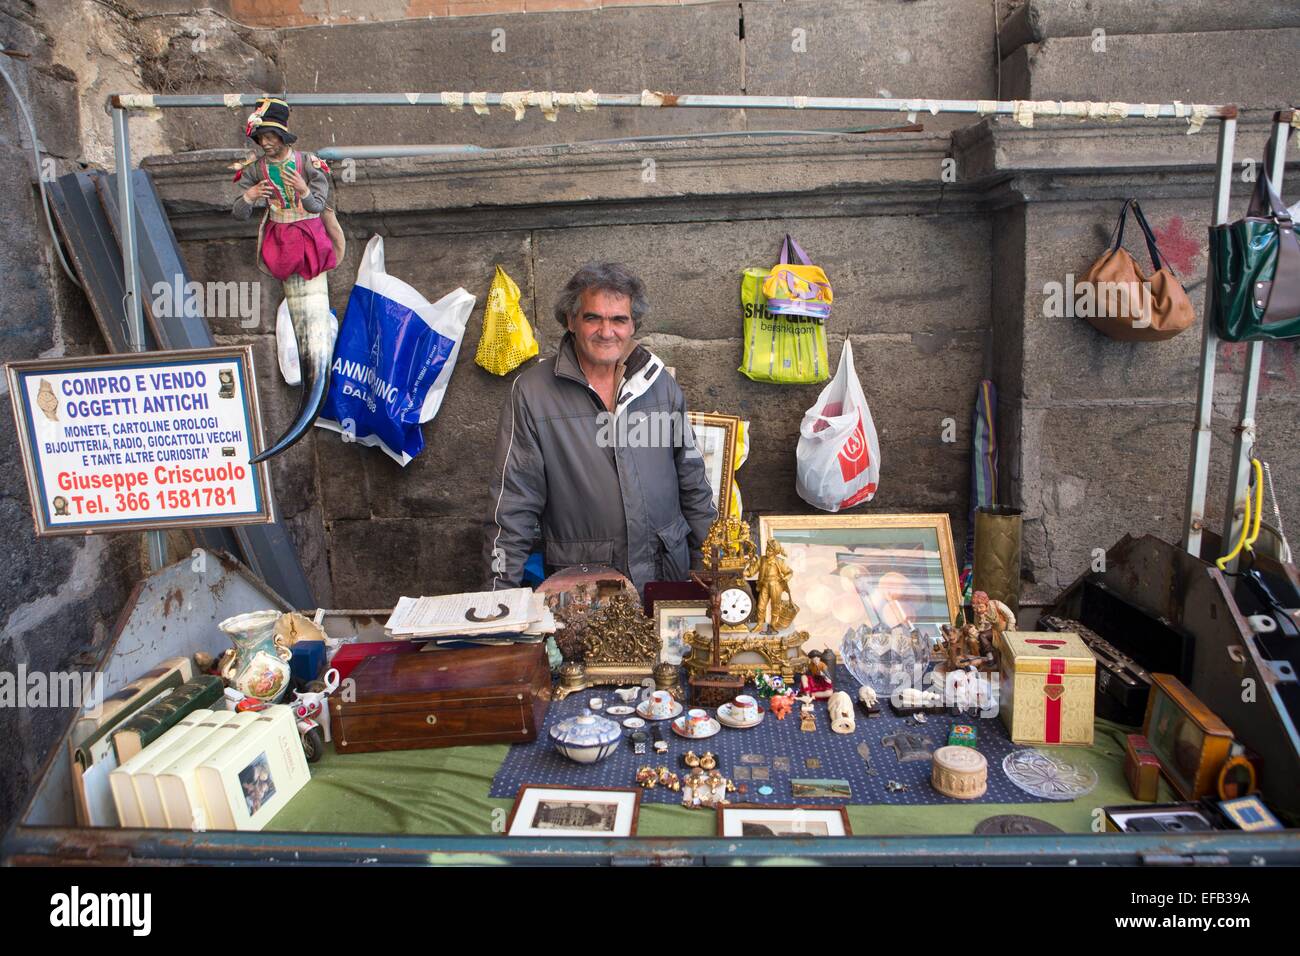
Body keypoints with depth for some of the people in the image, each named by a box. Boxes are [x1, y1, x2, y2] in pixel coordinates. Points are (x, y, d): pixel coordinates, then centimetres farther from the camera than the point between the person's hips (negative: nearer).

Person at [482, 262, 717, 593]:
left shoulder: (659, 383, 8)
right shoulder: (531, 392, -2)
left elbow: (692, 481, 15)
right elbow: (514, 501, -1)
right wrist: (501, 595, -3)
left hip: (669, 575, 3)